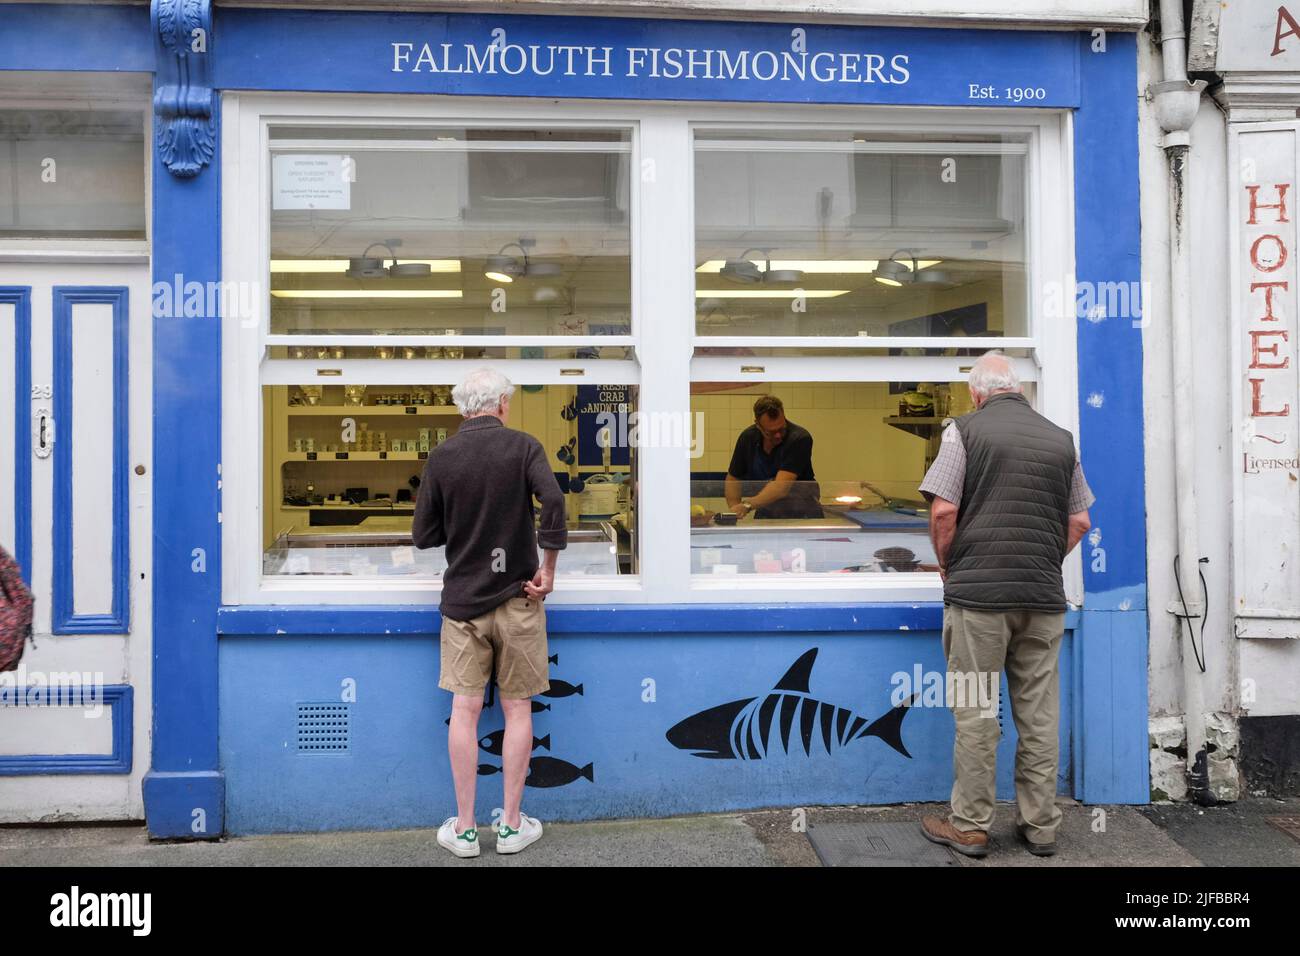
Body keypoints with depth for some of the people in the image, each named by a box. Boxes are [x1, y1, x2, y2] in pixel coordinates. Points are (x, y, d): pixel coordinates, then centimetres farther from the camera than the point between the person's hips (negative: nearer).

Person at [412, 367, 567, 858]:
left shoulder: (441, 457, 0)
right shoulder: (522, 446, -5)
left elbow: (423, 535, 2)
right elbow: (553, 500, -22)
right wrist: (548, 569, -13)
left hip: (463, 600, 1)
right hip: (517, 598, -1)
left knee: (465, 710, 7)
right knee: (517, 709, 8)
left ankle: (464, 828, 14)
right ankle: (512, 825, 16)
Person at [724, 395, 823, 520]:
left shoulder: (800, 438, -21)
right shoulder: (748, 437, -6)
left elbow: (781, 486, -30)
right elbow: (733, 479, 5)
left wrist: (748, 505, -41)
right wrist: (736, 512, -11)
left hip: (802, 513, -5)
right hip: (766, 513, 5)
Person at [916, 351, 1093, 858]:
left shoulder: (966, 429, -3)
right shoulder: (1061, 439, 10)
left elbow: (943, 512, -9)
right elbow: (1079, 522, 12)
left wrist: (948, 568, 6)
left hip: (978, 592, -4)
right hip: (1045, 596, 4)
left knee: (976, 711, 3)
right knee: (1039, 714, 11)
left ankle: (970, 826, 12)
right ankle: (1041, 825, 20)